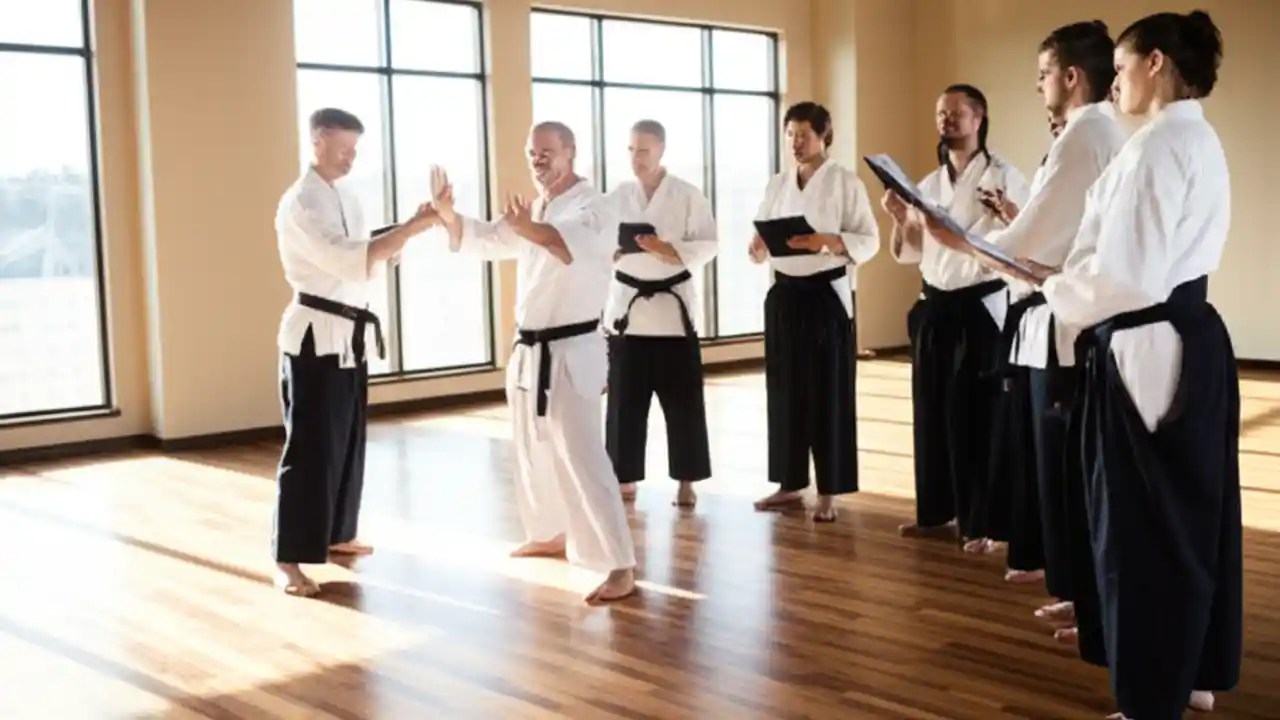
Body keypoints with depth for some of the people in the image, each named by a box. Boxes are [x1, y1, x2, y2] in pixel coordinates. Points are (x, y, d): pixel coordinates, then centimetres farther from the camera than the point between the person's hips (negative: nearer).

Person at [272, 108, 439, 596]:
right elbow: (348, 261, -27)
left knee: (347, 441, 16)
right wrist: (412, 228, -29)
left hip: (351, 334, 9)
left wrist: (402, 237, 4)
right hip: (316, 335, -9)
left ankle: (336, 534, 30)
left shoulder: (344, 197, 14)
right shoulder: (299, 203, -15)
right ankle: (288, 560, -2)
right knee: (310, 447, -8)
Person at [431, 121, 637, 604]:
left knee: (582, 458, -13)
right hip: (531, 349, 9)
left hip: (571, 351, -9)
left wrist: (533, 230, -54)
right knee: (534, 450, 21)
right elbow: (485, 240, 12)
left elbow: (581, 248, -35)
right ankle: (551, 534, 40)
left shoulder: (593, 207, -13)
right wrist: (447, 214, -8)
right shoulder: (533, 211, 14)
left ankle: (620, 568, -9)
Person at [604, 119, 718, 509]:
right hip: (628, 304, 2)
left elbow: (706, 246, -6)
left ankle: (686, 482, 13)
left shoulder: (688, 195, -2)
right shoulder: (617, 196, 5)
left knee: (683, 399, 1)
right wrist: (610, 251, -18)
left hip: (674, 304, -2)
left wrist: (666, 249, -21)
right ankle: (626, 480, 15)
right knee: (625, 399, 3)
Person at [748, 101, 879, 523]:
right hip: (785, 295, 5)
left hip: (828, 295, -5)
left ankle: (828, 493, 6)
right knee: (785, 390, 8)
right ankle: (790, 484, 20)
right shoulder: (777, 184, 10)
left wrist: (826, 242, -23)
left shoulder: (846, 182, -4)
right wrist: (759, 248, -11)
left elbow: (869, 240, -7)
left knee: (829, 393, -2)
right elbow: (763, 236, 12)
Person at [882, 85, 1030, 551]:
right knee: (932, 410, 10)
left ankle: (981, 523, 7)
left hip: (980, 307, -6)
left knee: (978, 414, -2)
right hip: (935, 308, 6)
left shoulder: (1003, 177, -6)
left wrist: (1007, 213, -29)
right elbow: (909, 254, 14)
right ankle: (937, 513, 22)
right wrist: (900, 218, -4)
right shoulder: (930, 183, 12)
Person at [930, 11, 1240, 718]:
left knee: (1141, 528, 0)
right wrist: (1063, 271, 13)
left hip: (1146, 350, -10)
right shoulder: (1198, 140, 14)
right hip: (1190, 340, 10)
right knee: (1189, 514, 17)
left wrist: (1052, 286, -6)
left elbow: (1123, 277, -23)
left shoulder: (1157, 144, -18)